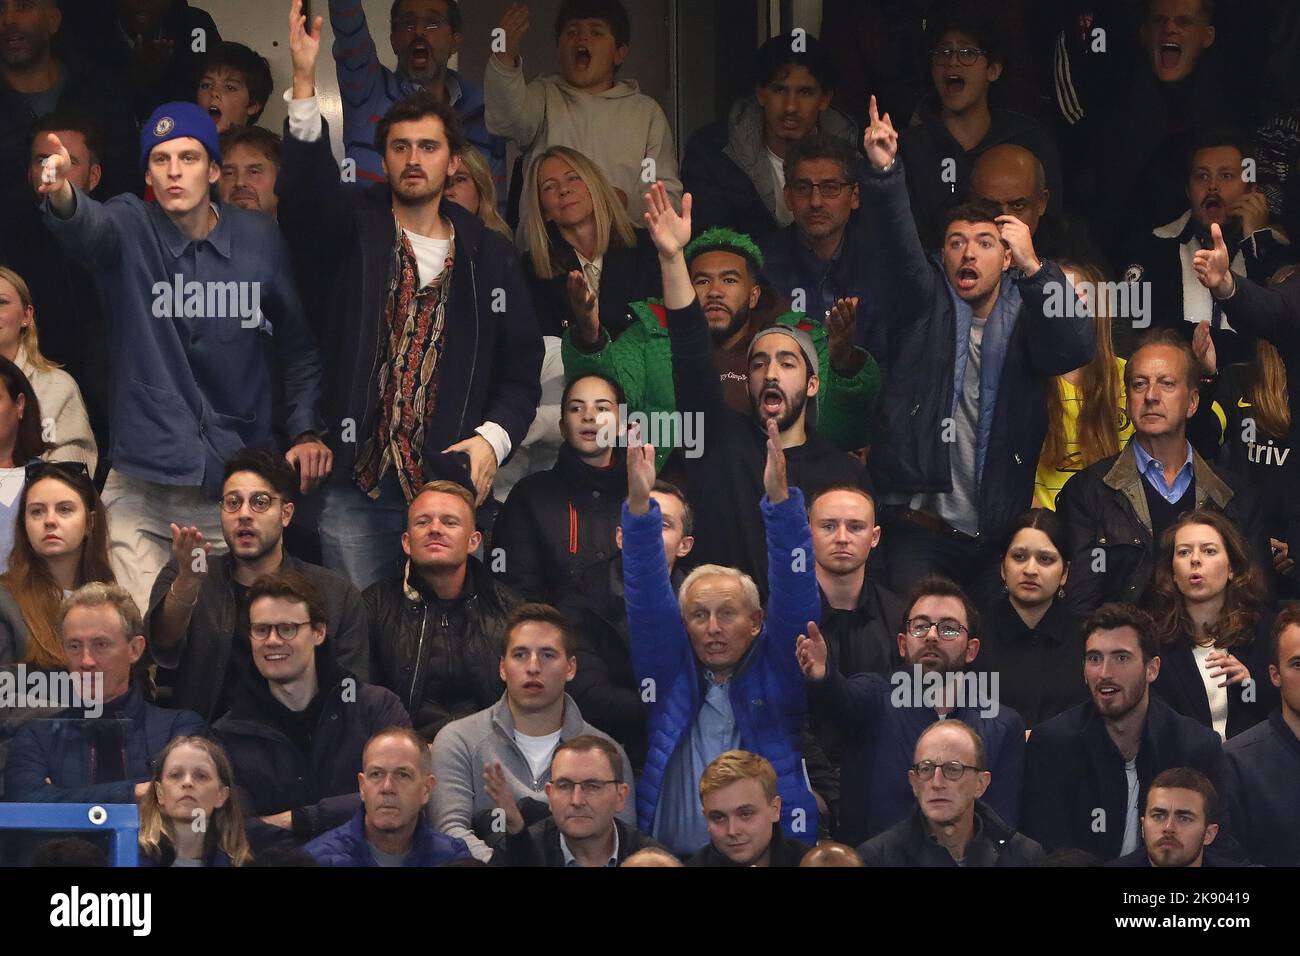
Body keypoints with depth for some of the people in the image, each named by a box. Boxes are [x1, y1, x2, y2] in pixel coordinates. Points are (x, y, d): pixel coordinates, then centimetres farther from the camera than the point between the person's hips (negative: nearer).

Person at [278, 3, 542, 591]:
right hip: (357, 489, -1)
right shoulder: (355, 231, 7)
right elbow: (304, 193, -15)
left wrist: (495, 437, -5)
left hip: (452, 486, 1)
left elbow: (522, 365, 13)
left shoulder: (488, 255, 12)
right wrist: (304, 81, -26)